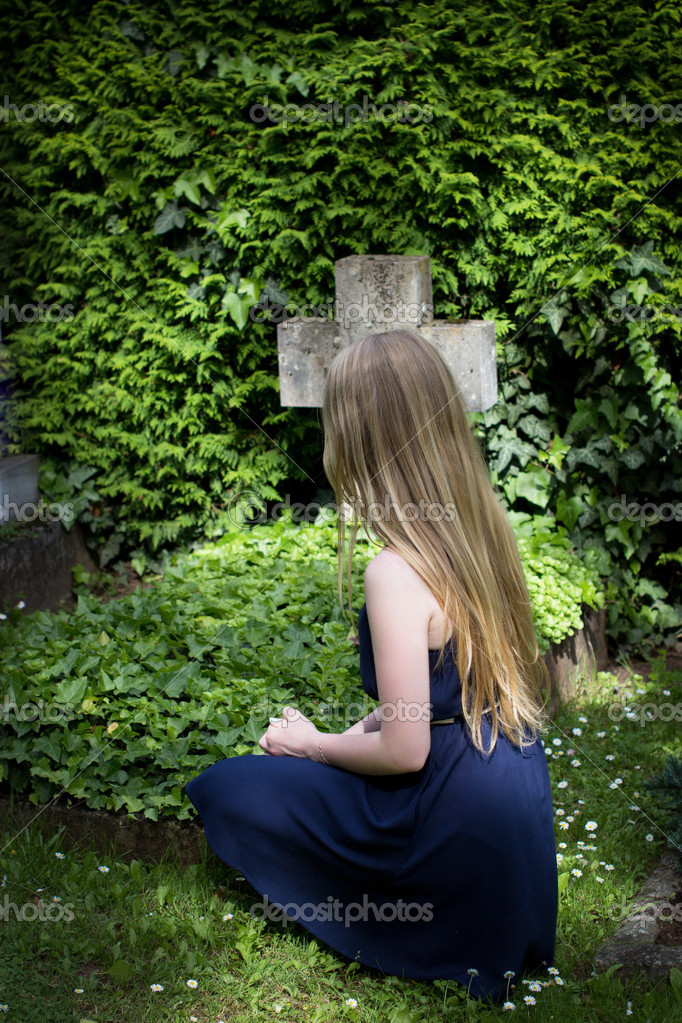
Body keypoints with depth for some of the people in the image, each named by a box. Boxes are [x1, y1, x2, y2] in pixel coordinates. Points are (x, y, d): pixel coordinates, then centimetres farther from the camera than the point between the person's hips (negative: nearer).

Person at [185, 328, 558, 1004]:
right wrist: (373, 723, 11)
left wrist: (312, 744, -5)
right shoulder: (481, 523, -2)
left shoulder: (396, 573, -27)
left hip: (459, 822, -8)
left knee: (224, 790, 3)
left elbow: (405, 752, -22)